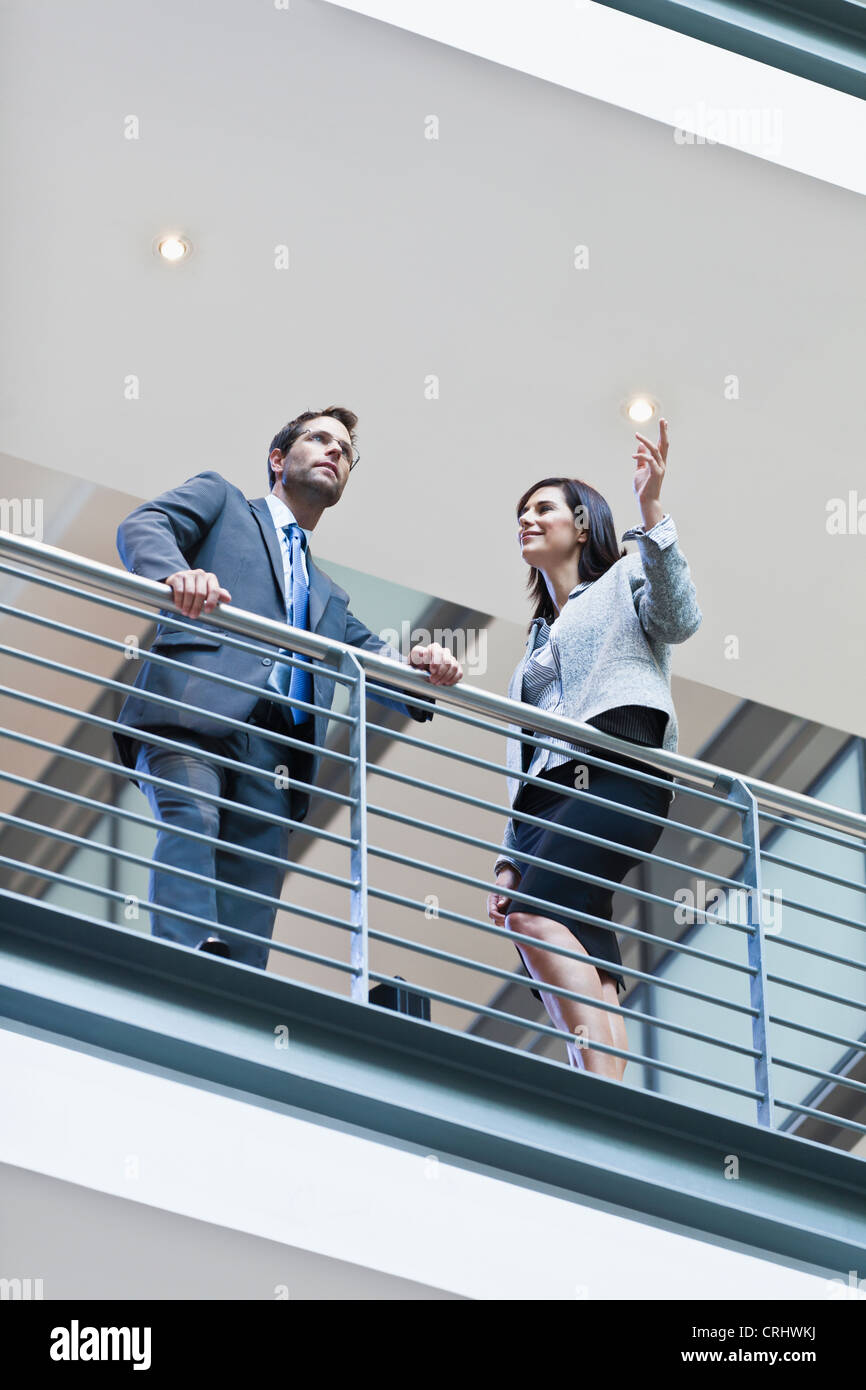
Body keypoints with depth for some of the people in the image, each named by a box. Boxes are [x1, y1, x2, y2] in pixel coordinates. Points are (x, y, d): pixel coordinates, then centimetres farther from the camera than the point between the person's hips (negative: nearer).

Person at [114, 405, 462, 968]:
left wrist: (425, 667, 2)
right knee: (192, 820, -32)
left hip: (274, 750, 5)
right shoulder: (220, 497, 26)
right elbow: (142, 526, 5)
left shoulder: (330, 597, 41)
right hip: (195, 711, -5)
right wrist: (176, 573, -20)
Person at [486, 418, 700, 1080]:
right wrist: (509, 858, 19)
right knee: (585, 974, -11)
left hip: (616, 777, -7)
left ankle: (606, 1083, -37)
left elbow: (679, 619, -8)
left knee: (536, 913, -30)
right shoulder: (540, 639, 35)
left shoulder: (626, 579, 16)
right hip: (548, 801, 7)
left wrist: (651, 512, -16)